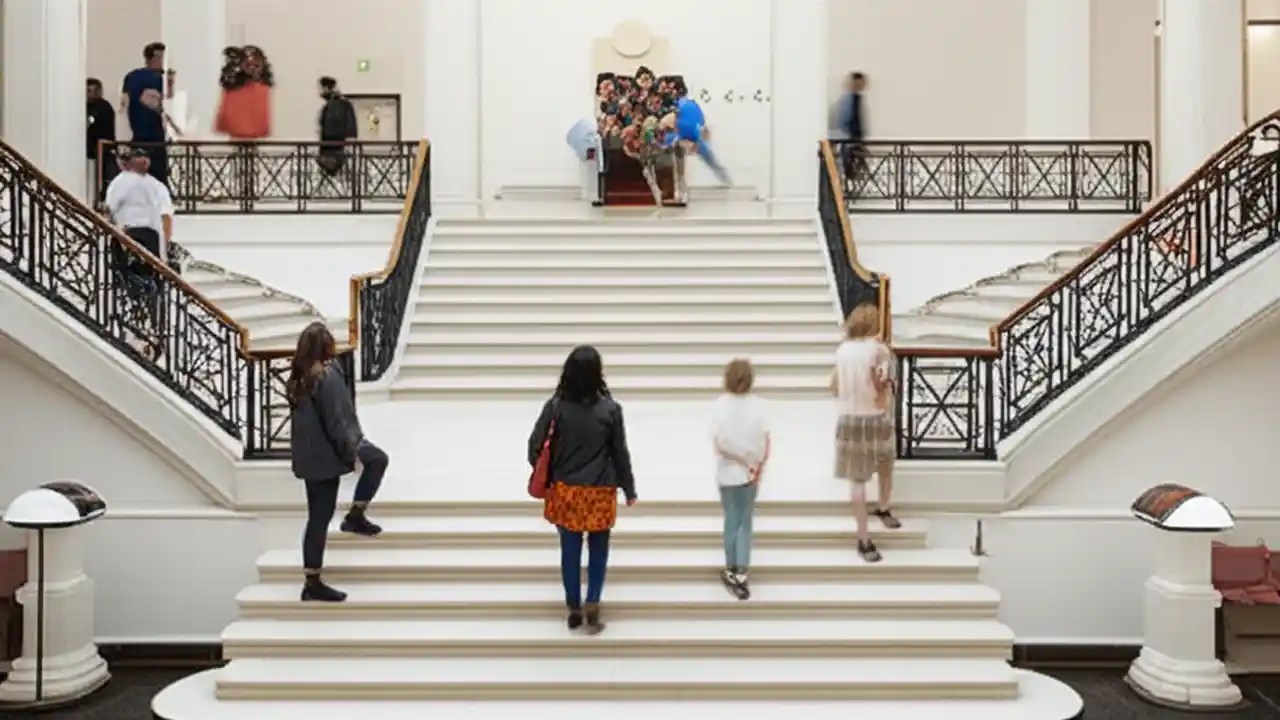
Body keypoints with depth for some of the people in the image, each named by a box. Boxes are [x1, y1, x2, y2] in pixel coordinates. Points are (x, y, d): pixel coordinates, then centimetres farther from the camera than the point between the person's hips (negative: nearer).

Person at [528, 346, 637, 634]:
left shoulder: (556, 406, -9)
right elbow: (620, 453, -4)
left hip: (565, 491, 1)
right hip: (600, 492, -1)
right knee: (598, 551, 14)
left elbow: (536, 446, -6)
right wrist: (629, 489, 8)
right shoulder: (610, 409, -11)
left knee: (570, 552, 11)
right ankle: (592, 604, 4)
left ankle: (574, 610, 19)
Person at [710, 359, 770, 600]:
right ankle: (740, 575, 0)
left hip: (728, 473, -1)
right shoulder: (757, 405, -8)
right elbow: (766, 443, -10)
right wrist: (756, 467, -5)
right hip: (752, 473, 1)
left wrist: (744, 463, -6)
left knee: (731, 521, 14)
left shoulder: (719, 406, -11)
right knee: (745, 522, 8)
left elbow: (719, 445, -14)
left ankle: (732, 573, 23)